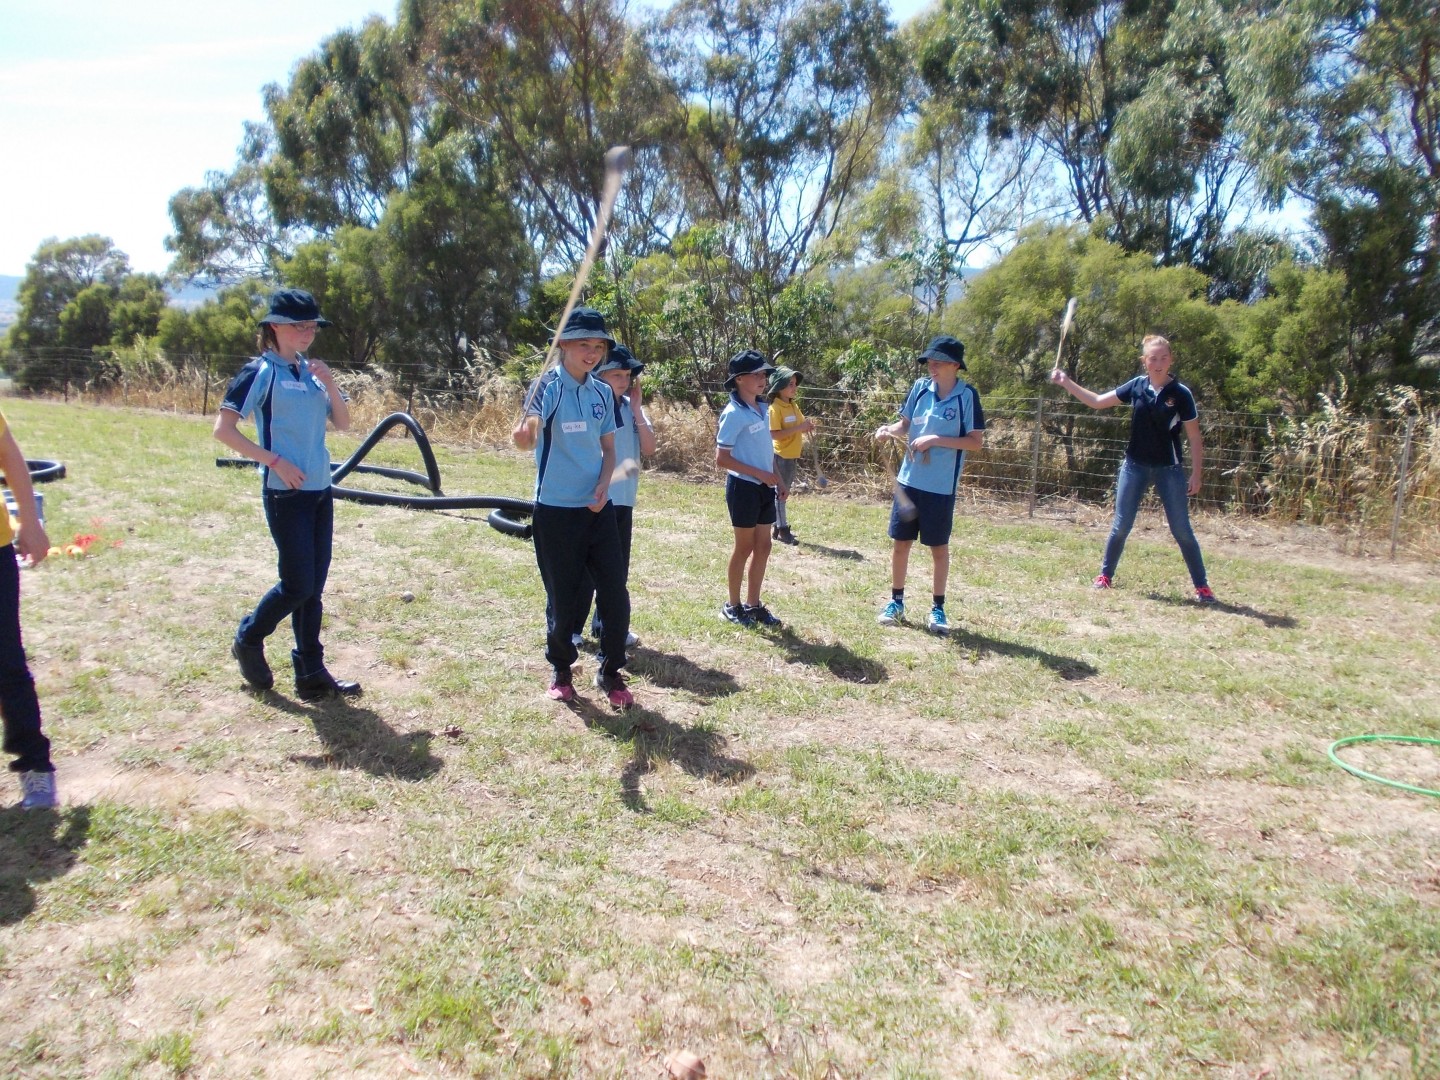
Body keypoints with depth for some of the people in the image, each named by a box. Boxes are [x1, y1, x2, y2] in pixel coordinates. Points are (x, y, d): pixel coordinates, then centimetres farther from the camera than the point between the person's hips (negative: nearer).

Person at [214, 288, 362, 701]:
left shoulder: (312, 371, 10)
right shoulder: (261, 372, -8)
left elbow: (343, 423, 10)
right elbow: (224, 428, -11)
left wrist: (330, 384, -6)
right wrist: (275, 460, -15)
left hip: (320, 491, 6)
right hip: (286, 493, -6)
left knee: (314, 586, 8)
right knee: (298, 585, -4)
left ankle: (311, 671, 16)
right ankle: (248, 640, 22)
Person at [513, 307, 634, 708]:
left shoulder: (603, 392, 6)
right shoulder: (547, 387, -11)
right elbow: (522, 441, -27)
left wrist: (604, 484, -5)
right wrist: (525, 429, -51)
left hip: (598, 508, 5)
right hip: (556, 511, -4)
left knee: (616, 595, 2)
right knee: (562, 598, 6)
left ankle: (609, 672, 20)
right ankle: (561, 670, 28)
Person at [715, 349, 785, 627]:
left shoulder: (762, 410, 9)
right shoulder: (733, 414, -15)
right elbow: (721, 459, -18)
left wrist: (778, 480, 10)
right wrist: (760, 474, -19)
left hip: (764, 488, 8)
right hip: (744, 487, -7)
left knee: (763, 547, 12)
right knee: (744, 547, 2)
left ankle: (753, 605, 23)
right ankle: (732, 606, 18)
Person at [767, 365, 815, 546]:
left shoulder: (793, 406, 9)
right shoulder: (775, 408, -16)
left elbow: (800, 426, 17)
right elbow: (774, 434, -24)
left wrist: (808, 426, -7)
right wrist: (798, 429, -27)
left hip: (792, 455, 8)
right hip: (781, 456, -8)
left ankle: (779, 528, 21)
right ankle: (782, 530, 5)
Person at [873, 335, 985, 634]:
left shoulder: (967, 395, -9)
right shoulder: (920, 387, 1)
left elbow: (976, 441, -10)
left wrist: (936, 440, -18)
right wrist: (889, 429, -10)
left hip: (941, 486, -3)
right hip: (909, 480, 4)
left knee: (939, 547, 8)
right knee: (901, 542, 10)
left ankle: (937, 607, 22)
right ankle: (896, 601, 26)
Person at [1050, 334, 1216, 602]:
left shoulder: (1181, 393, -8)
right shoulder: (1136, 386, 0)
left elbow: (1194, 438, -5)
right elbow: (1097, 401, 8)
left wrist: (1195, 474, -8)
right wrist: (1066, 383, 0)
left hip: (1169, 470, -2)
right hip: (1135, 467, 2)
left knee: (1182, 531, 0)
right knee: (1121, 526, 7)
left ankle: (1201, 586, 10)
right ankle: (1105, 575, 22)